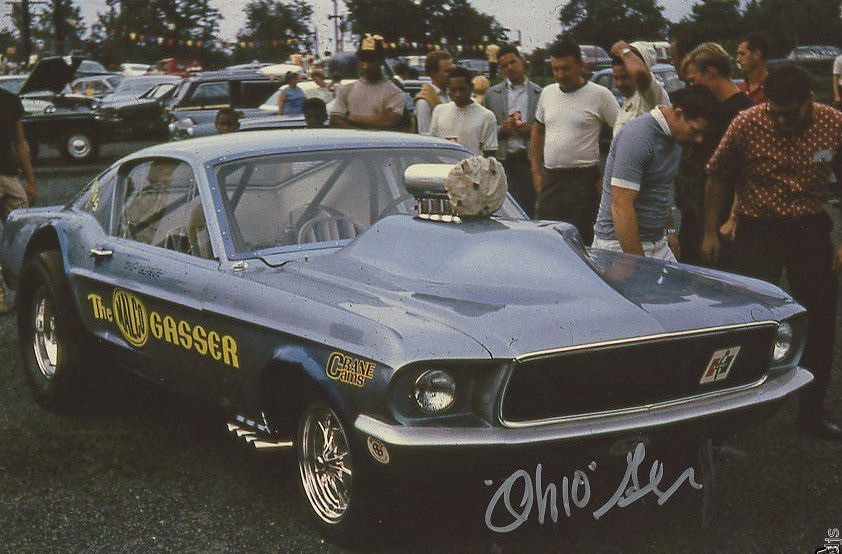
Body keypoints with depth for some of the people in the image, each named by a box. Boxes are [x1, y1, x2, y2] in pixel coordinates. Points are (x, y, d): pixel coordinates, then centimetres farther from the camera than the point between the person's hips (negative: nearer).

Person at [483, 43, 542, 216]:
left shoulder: (540, 94, 8)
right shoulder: (492, 94, 12)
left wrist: (530, 130, -10)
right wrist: (501, 129, -7)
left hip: (530, 161, 0)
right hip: (503, 162, 0)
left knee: (530, 211, -2)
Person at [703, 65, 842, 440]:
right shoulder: (747, 124, -13)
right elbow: (718, 177, -1)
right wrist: (710, 232, -2)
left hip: (811, 230, 2)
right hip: (759, 230, -2)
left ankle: (812, 413, 20)